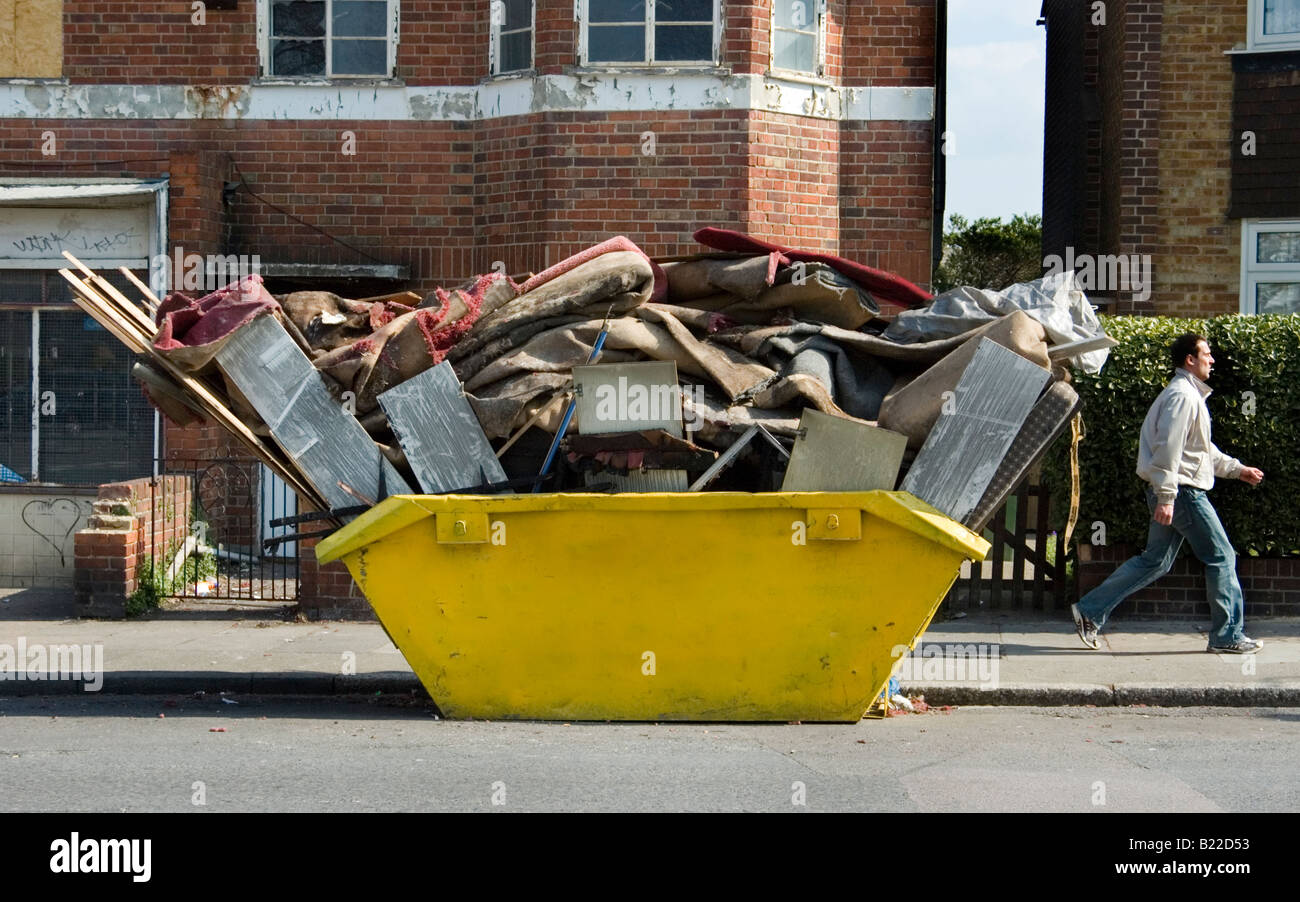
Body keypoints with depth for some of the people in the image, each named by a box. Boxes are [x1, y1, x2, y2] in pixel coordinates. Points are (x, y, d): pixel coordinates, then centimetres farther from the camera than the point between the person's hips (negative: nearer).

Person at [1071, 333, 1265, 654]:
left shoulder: (1191, 395, 21)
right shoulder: (1182, 395, -13)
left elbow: (1202, 449, 30)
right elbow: (1168, 448, -21)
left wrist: (1237, 469, 28)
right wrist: (1166, 498, -24)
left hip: (1171, 493, 10)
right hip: (1183, 491, -10)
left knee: (1155, 561, 11)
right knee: (1221, 557, -3)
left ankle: (1090, 611, 9)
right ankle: (1227, 636, 2)